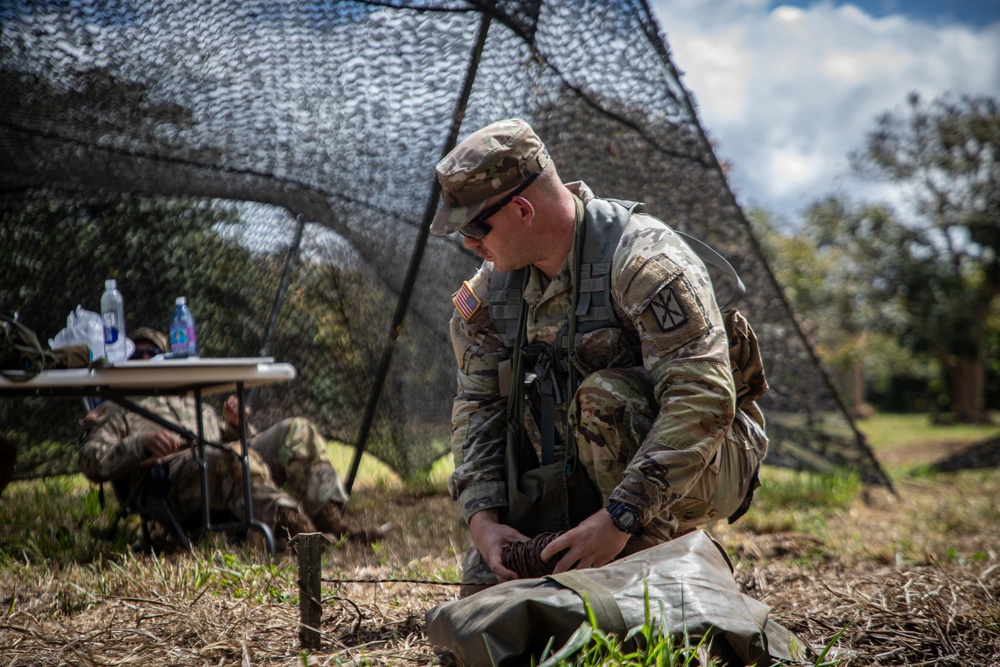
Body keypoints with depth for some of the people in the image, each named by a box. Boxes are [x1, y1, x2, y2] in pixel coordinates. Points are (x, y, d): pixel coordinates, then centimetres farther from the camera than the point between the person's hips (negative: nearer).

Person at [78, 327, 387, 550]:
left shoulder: (194, 405, 41)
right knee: (233, 456, -38)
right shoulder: (112, 411, 26)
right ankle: (291, 525, -55)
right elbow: (92, 463, 6)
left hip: (224, 465, 6)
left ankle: (331, 522, -30)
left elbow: (233, 440, 32)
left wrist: (236, 425, 9)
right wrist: (142, 443, -10)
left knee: (297, 431, -15)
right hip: (169, 478, -6)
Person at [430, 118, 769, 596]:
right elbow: (477, 407, 2)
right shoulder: (491, 288, -1)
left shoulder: (646, 261, -25)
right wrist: (482, 516, -14)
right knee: (484, 590, -6)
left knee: (604, 396, -35)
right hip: (578, 481, 6)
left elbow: (703, 399, -33)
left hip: (703, 468, -6)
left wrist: (620, 516, -36)